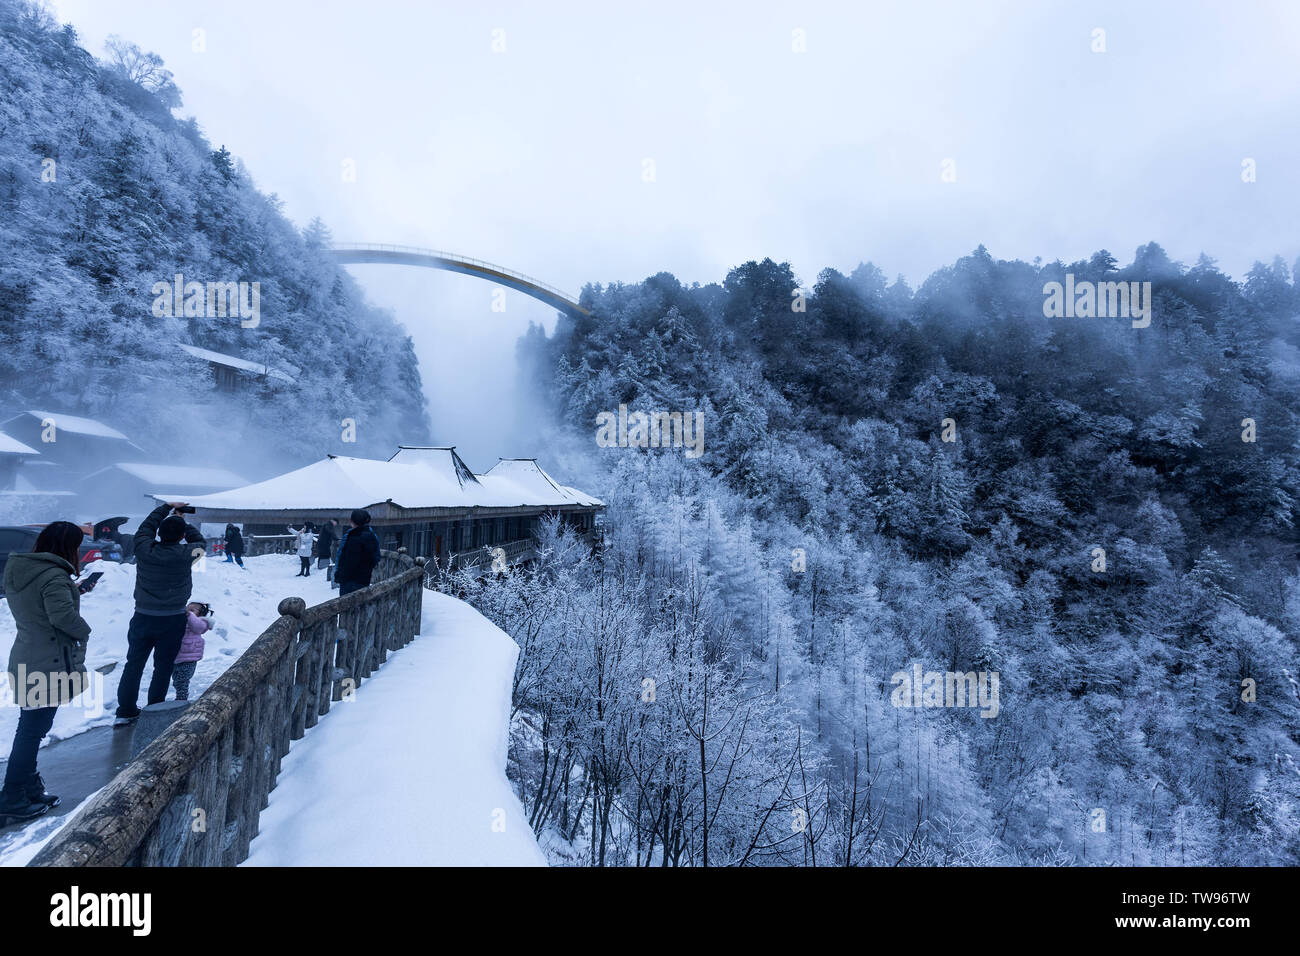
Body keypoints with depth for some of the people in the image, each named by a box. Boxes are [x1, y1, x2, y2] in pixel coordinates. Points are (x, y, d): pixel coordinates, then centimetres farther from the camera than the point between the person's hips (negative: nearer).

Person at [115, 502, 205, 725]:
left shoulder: (144, 549, -9)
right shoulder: (186, 554, -16)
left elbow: (146, 527, 11)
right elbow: (199, 541, 7)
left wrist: (167, 508, 20)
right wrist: (182, 521, 14)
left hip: (143, 617, 2)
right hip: (173, 620, -2)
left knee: (134, 664, 15)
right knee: (163, 666, 9)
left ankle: (125, 711, 20)